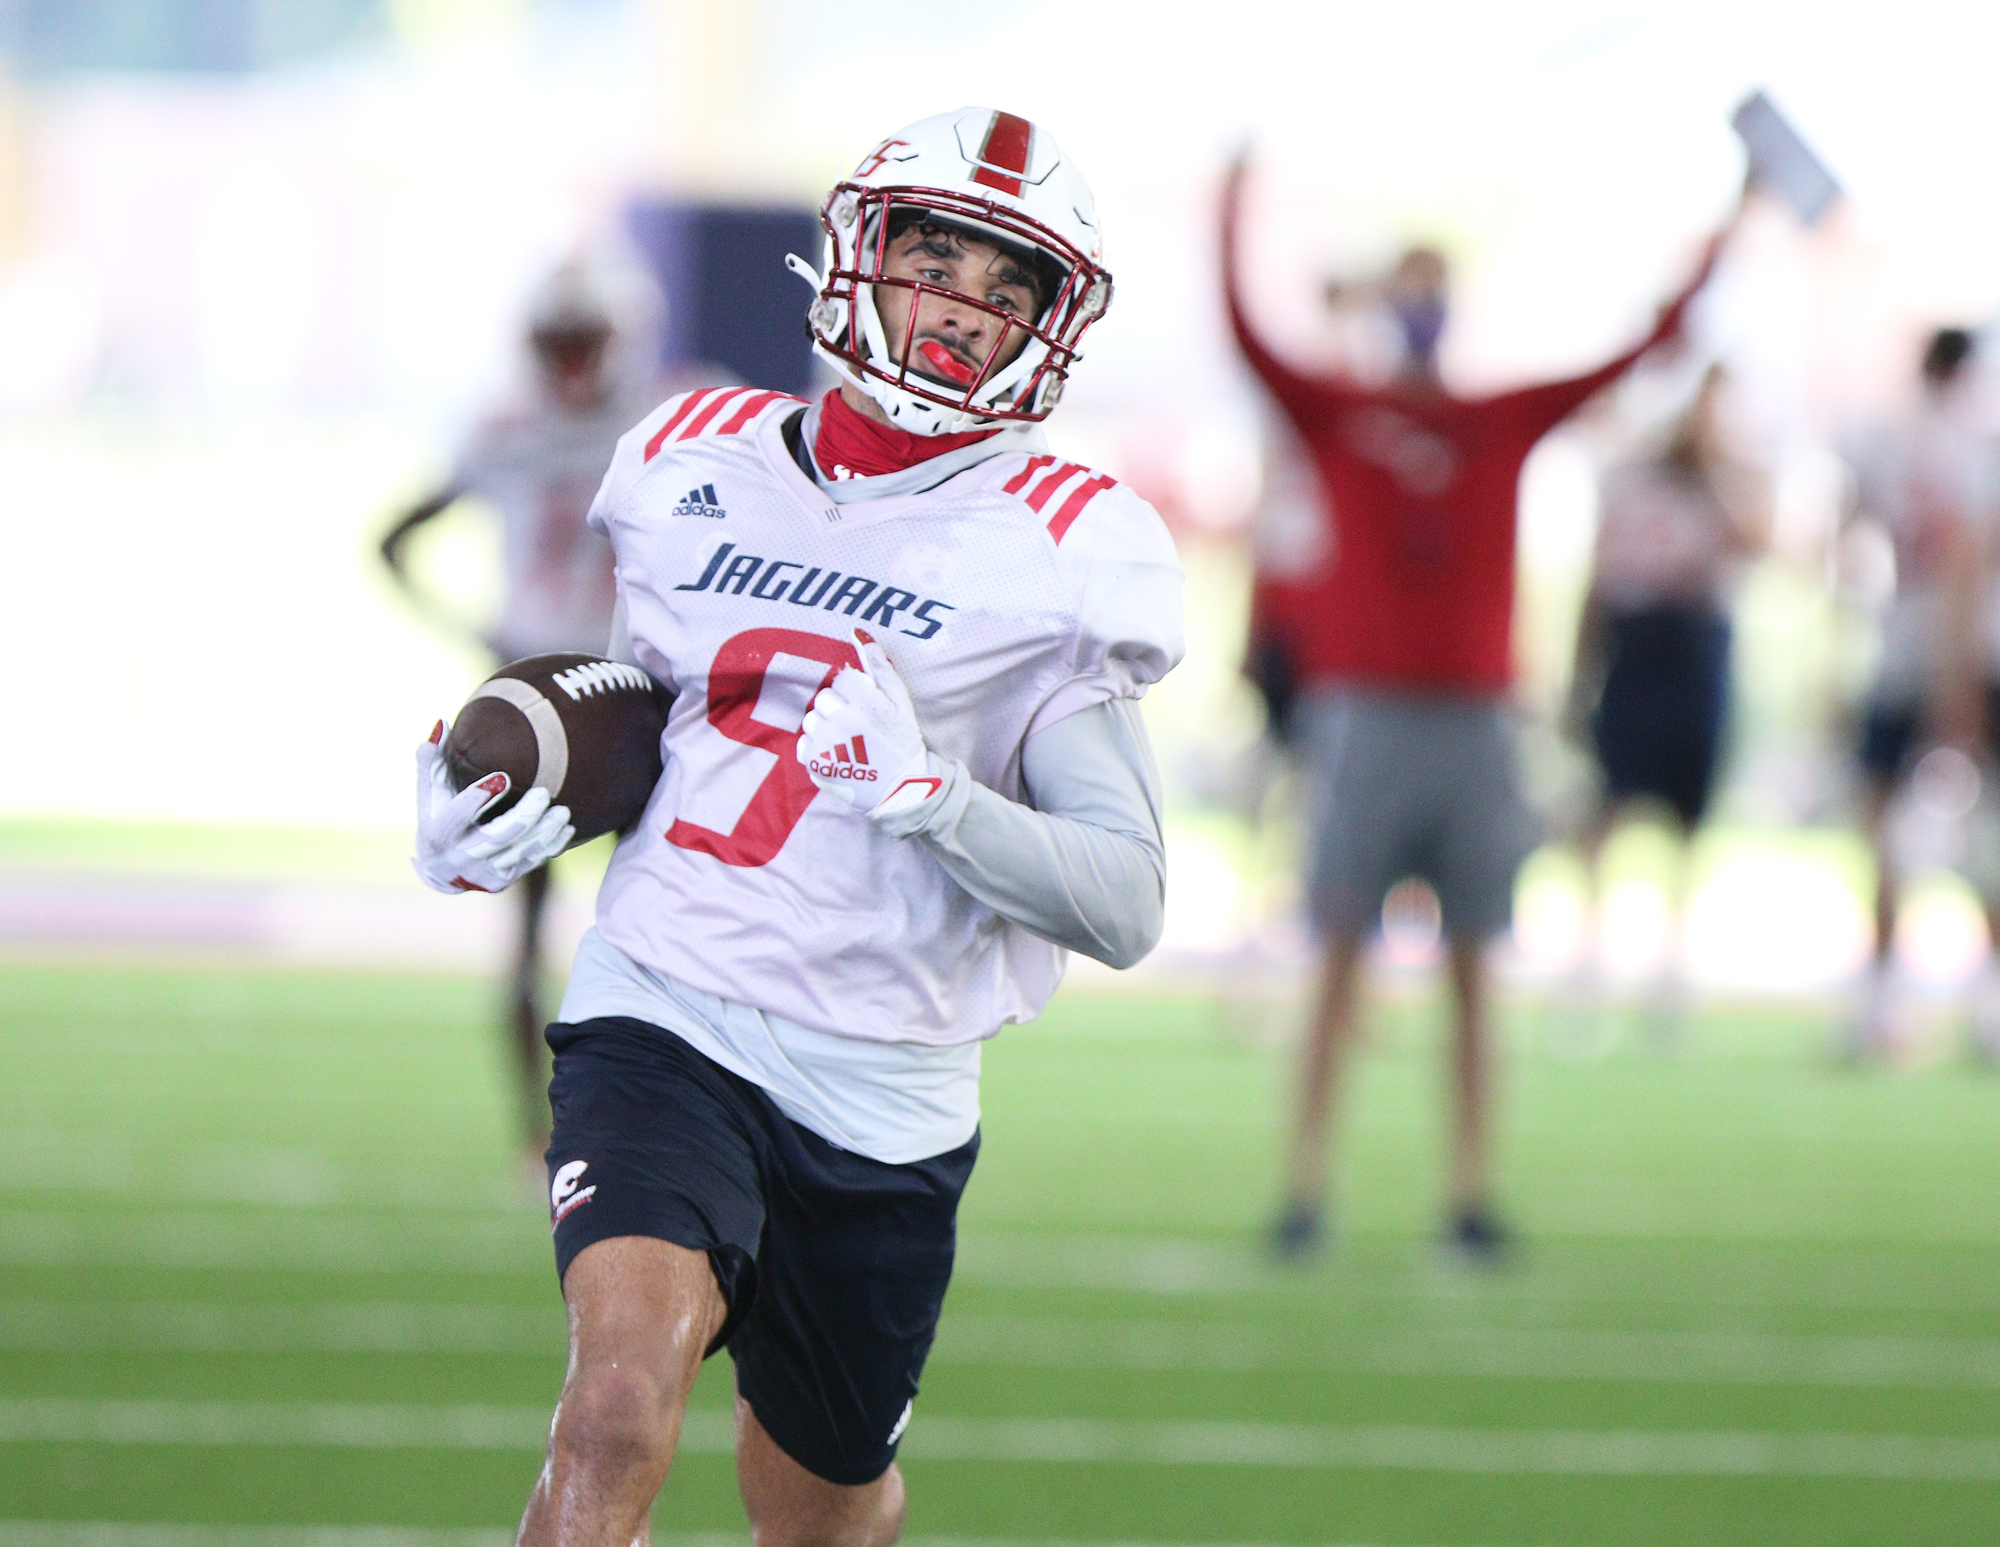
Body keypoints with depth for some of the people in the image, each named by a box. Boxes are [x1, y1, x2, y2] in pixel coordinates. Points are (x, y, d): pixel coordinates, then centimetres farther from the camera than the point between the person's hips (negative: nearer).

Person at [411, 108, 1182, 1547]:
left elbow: (1128, 909, -8)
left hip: (882, 1091, 0)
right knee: (624, 1395, -26)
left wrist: (930, 791, -24)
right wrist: (496, 816, 5)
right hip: (663, 1014, 1)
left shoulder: (1060, 556, -4)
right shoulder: (697, 466, 7)